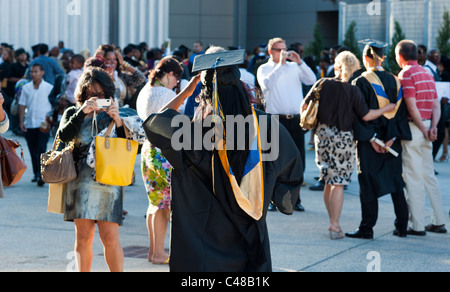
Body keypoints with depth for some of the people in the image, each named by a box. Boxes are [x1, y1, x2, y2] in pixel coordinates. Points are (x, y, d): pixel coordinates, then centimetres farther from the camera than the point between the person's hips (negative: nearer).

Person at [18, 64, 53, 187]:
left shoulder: (49, 88, 0)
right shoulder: (26, 88, 8)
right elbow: (22, 105, 11)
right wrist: (21, 121, 2)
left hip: (43, 124, -4)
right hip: (29, 124, 4)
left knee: (41, 150, -11)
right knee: (33, 151, 9)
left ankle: (41, 175, -13)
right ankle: (36, 174, 20)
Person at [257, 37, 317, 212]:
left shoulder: (294, 67, 13)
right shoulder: (264, 69, 5)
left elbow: (311, 81, 1)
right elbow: (267, 83, -16)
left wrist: (299, 62, -7)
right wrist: (280, 64, -15)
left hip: (295, 119, 3)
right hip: (276, 119, -3)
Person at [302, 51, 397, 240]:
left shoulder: (323, 84, 0)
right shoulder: (353, 91, -8)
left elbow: (305, 107, 3)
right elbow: (366, 116, -8)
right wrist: (386, 109, 5)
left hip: (322, 134, 4)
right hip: (342, 138, -4)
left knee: (329, 181, 13)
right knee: (338, 183, 0)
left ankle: (333, 222, 19)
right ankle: (335, 225, -2)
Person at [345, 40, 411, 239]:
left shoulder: (361, 83, -11)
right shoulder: (394, 81, 4)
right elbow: (401, 111, 3)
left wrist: (371, 138, -13)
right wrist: (393, 137, -1)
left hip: (370, 141, -5)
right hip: (392, 140, 5)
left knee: (368, 185, 1)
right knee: (396, 184, 13)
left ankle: (367, 228, 2)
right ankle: (402, 227, 16)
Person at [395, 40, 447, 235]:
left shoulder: (406, 74, -10)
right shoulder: (427, 74, 16)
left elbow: (412, 107, -18)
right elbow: (436, 105, 10)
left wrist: (424, 130, -12)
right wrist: (433, 126, -2)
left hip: (414, 127, -8)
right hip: (426, 127, 8)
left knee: (413, 177, -4)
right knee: (428, 175, 13)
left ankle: (417, 226, -2)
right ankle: (438, 222, 16)